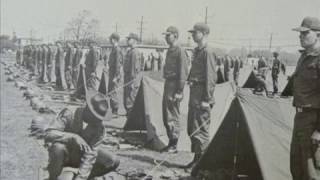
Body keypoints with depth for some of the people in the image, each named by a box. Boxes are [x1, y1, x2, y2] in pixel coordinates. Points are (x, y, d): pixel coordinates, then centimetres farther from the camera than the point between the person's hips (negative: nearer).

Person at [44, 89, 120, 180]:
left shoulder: (99, 128, -17)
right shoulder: (69, 114, -24)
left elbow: (90, 155, -22)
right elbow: (48, 134, -33)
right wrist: (73, 137, -46)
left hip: (81, 156, 3)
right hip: (65, 155, -3)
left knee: (113, 162, -11)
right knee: (58, 147, -39)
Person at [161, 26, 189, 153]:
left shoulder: (180, 51, -13)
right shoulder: (170, 50, 16)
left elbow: (183, 72, -17)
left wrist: (179, 91, -19)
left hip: (175, 86, -10)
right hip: (168, 84, 10)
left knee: (173, 116, -5)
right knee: (166, 116, 13)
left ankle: (173, 146, 3)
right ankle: (171, 143, 23)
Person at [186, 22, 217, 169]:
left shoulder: (208, 52, -14)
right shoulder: (197, 51, 15)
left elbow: (211, 77, -17)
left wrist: (207, 99, -19)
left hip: (202, 96, -10)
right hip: (194, 91, 10)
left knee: (200, 129, -6)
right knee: (191, 128, 14)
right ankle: (197, 158, 24)